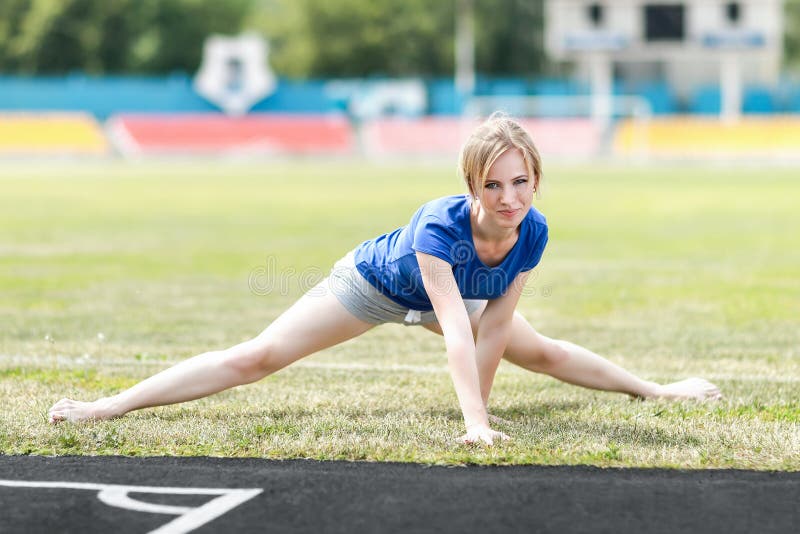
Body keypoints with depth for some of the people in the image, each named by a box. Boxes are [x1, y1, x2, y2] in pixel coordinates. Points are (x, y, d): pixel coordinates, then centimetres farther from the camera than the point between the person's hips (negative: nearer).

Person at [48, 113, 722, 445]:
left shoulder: (533, 233, -31)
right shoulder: (439, 225, -45)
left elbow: (493, 327, -23)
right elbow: (458, 330, -51)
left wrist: (479, 404, -24)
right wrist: (475, 423, -57)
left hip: (453, 290, 5)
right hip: (375, 281, -5)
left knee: (543, 353, 18)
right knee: (258, 358, -12)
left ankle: (653, 387, 44)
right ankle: (106, 406, -12)